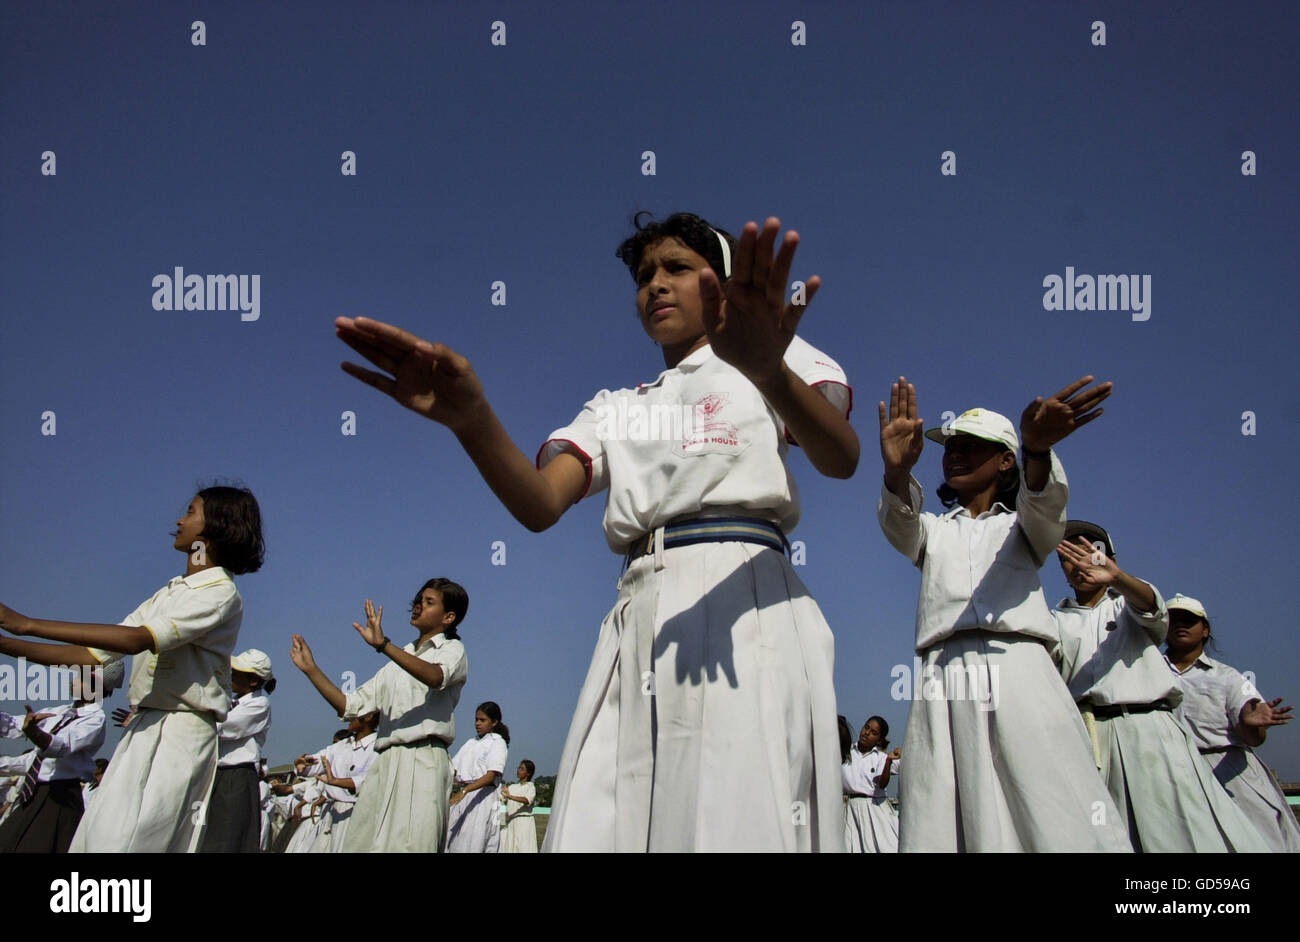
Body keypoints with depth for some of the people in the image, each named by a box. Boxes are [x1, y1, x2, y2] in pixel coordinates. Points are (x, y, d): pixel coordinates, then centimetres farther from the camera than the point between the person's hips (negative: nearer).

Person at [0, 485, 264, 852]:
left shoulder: (220, 593, -8)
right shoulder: (167, 594, 21)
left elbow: (138, 639, -21)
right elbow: (93, 655, 18)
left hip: (182, 733, -8)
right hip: (142, 730, 8)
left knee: (119, 842, -13)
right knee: (91, 840, 4)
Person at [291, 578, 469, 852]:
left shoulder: (452, 649, 9)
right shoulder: (398, 662, 28)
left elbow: (436, 676, -17)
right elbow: (350, 706, 24)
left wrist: (383, 644, -28)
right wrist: (311, 669, 15)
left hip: (423, 760, -6)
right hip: (384, 764, 6)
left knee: (406, 845, -17)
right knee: (359, 844, -3)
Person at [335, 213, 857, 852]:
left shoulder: (782, 360, 14)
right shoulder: (615, 409, 25)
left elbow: (840, 458, -9)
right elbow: (538, 504, 5)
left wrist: (767, 368, -30)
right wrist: (470, 418, -16)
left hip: (742, 611, -3)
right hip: (636, 625, 4)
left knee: (740, 827, -14)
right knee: (599, 828, -5)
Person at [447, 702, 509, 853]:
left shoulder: (498, 742, 1)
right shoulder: (471, 743, 21)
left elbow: (491, 775, -12)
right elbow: (454, 768, 18)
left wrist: (464, 791, -24)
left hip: (482, 796, -6)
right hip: (461, 796, 6)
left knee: (472, 845, -14)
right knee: (452, 843, -2)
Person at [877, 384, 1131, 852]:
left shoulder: (1022, 527, 22)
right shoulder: (931, 530, 26)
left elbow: (1045, 501, -3)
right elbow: (897, 520, 1)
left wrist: (1038, 448, -28)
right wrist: (897, 470, -23)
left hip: (1020, 670, -1)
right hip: (945, 678, 1)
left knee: (1065, 827, -15)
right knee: (941, 828, -11)